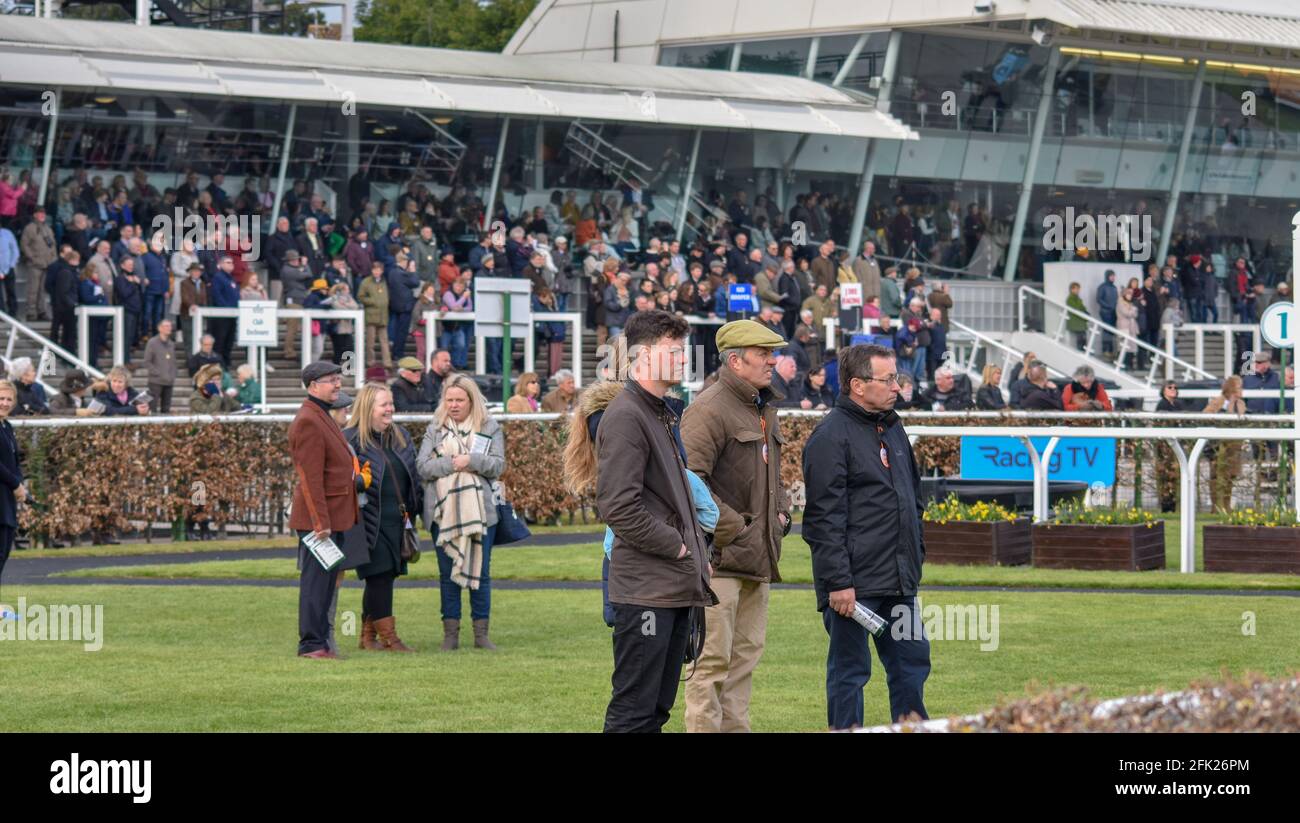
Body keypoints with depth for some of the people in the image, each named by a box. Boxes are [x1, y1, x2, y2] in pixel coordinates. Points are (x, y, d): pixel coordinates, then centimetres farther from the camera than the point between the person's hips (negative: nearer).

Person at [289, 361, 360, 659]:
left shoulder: (322, 418, 18)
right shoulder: (308, 422, -16)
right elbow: (311, 477, -20)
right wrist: (321, 521, -23)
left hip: (333, 516, 10)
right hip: (319, 517, -10)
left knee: (326, 580, 12)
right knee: (316, 580, -6)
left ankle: (320, 641, 17)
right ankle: (311, 644, -4)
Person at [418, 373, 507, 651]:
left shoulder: (490, 428, 7)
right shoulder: (435, 429, 9)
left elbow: (498, 464, -3)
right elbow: (422, 466, -2)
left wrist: (471, 460, -16)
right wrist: (451, 463, -13)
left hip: (480, 511, -1)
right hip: (444, 511, 1)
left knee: (481, 572, 2)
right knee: (448, 573, 3)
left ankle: (481, 633, 8)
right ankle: (450, 633, 7)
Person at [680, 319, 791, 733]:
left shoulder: (765, 410, 18)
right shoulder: (710, 409, -13)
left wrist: (781, 512, 15)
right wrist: (730, 527, -18)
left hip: (758, 558, 9)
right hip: (720, 557, -9)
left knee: (747, 652, 13)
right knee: (714, 655, -9)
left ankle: (735, 726, 19)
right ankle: (704, 726, -7)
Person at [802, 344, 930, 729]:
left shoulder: (893, 428, 15)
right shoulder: (831, 436, -12)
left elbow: (913, 499, 25)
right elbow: (824, 517, -16)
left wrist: (915, 556, 19)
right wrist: (838, 582, -20)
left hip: (899, 582, 8)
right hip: (854, 583, -8)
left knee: (912, 662, 11)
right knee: (849, 670, 0)